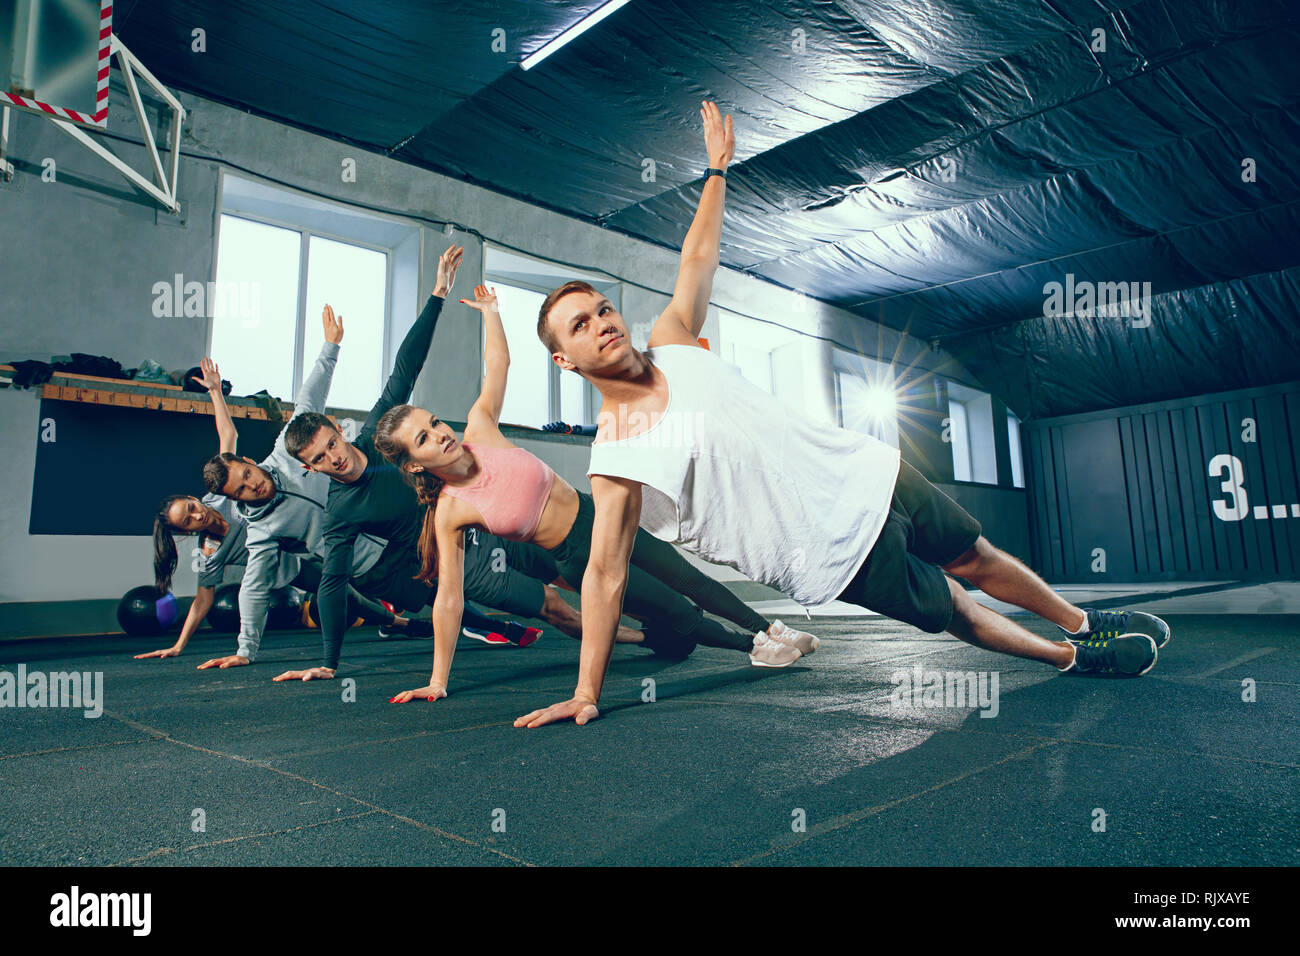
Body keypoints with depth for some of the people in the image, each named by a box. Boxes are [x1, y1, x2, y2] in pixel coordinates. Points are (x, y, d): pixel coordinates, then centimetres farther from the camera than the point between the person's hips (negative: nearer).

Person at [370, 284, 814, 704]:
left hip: (598, 515, 4)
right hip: (580, 559, -3)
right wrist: (437, 683, -16)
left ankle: (771, 630, 34)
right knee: (681, 614, 4)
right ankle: (752, 646, 32)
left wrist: (489, 310, 9)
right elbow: (449, 597, -17)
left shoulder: (479, 429, -11)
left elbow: (497, 365, 5)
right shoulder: (450, 511, -19)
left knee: (693, 581, 12)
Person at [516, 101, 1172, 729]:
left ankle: (1083, 625, 46)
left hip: (860, 474, 5)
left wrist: (717, 166, 20)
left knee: (972, 557, 19)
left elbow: (698, 258, 13)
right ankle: (1071, 658, 38)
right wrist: (586, 695, -19)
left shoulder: (670, 343, -2)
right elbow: (604, 574, -18)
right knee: (951, 610, 9)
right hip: (834, 554, -5)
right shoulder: (613, 457, -18)